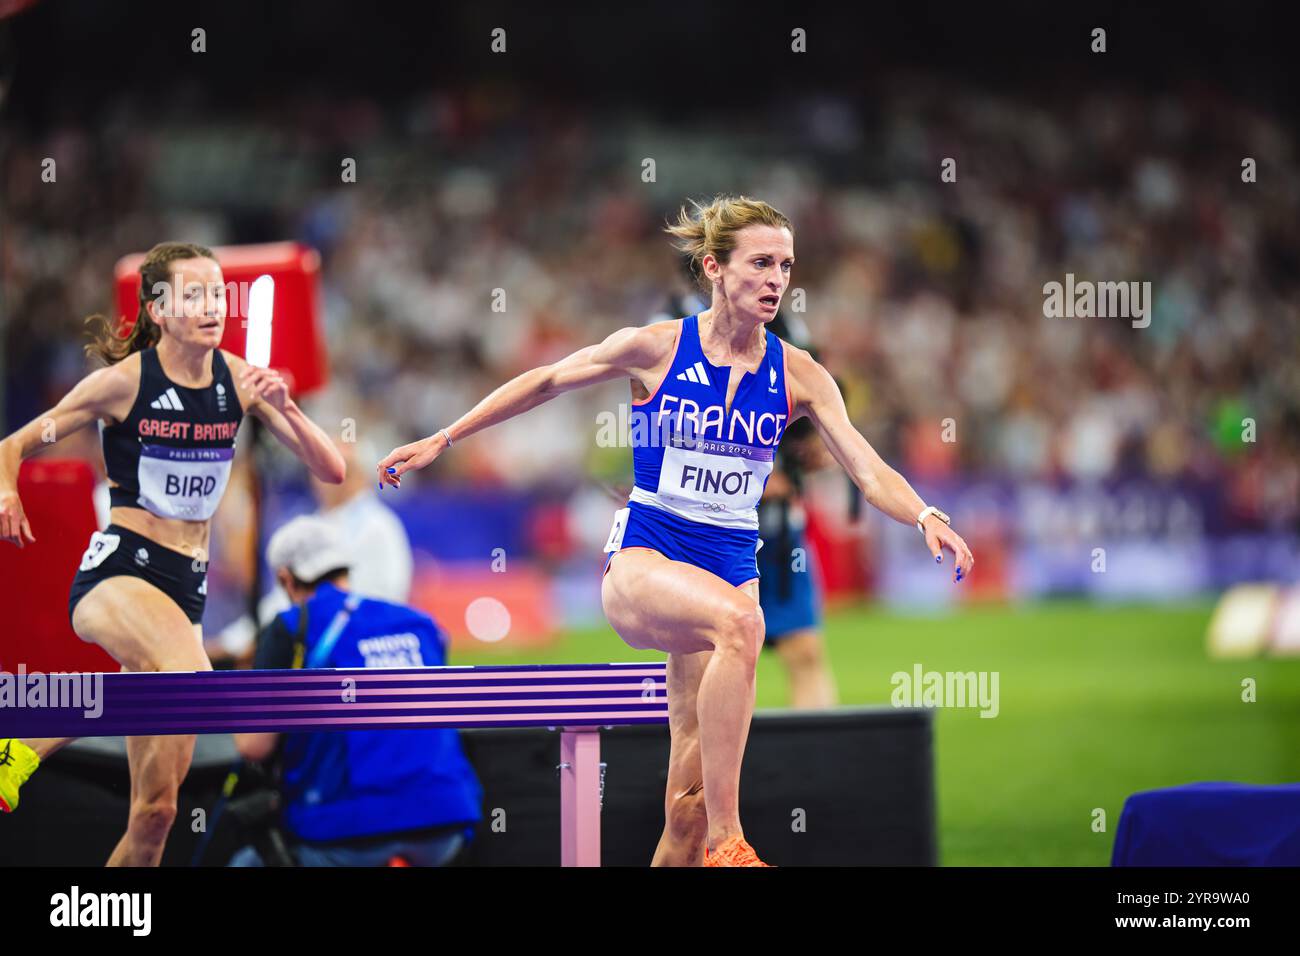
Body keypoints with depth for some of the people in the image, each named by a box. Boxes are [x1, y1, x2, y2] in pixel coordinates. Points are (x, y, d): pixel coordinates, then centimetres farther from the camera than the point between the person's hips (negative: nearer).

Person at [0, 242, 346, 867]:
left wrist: (284, 408, -15)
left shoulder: (241, 380, 4)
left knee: (156, 809, 2)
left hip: (186, 587, 5)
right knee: (193, 679, -38)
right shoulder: (124, 380, -7)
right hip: (117, 571, -5)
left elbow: (331, 470, 2)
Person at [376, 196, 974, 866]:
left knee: (690, 800, -3)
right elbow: (546, 382, 8)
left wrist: (927, 519, -25)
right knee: (740, 622, -37)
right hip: (640, 561, -4)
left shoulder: (798, 376, 1)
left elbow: (870, 472, -5)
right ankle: (725, 845, -38)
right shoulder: (655, 348, -5)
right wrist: (443, 439, 10)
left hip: (728, 570, 4)